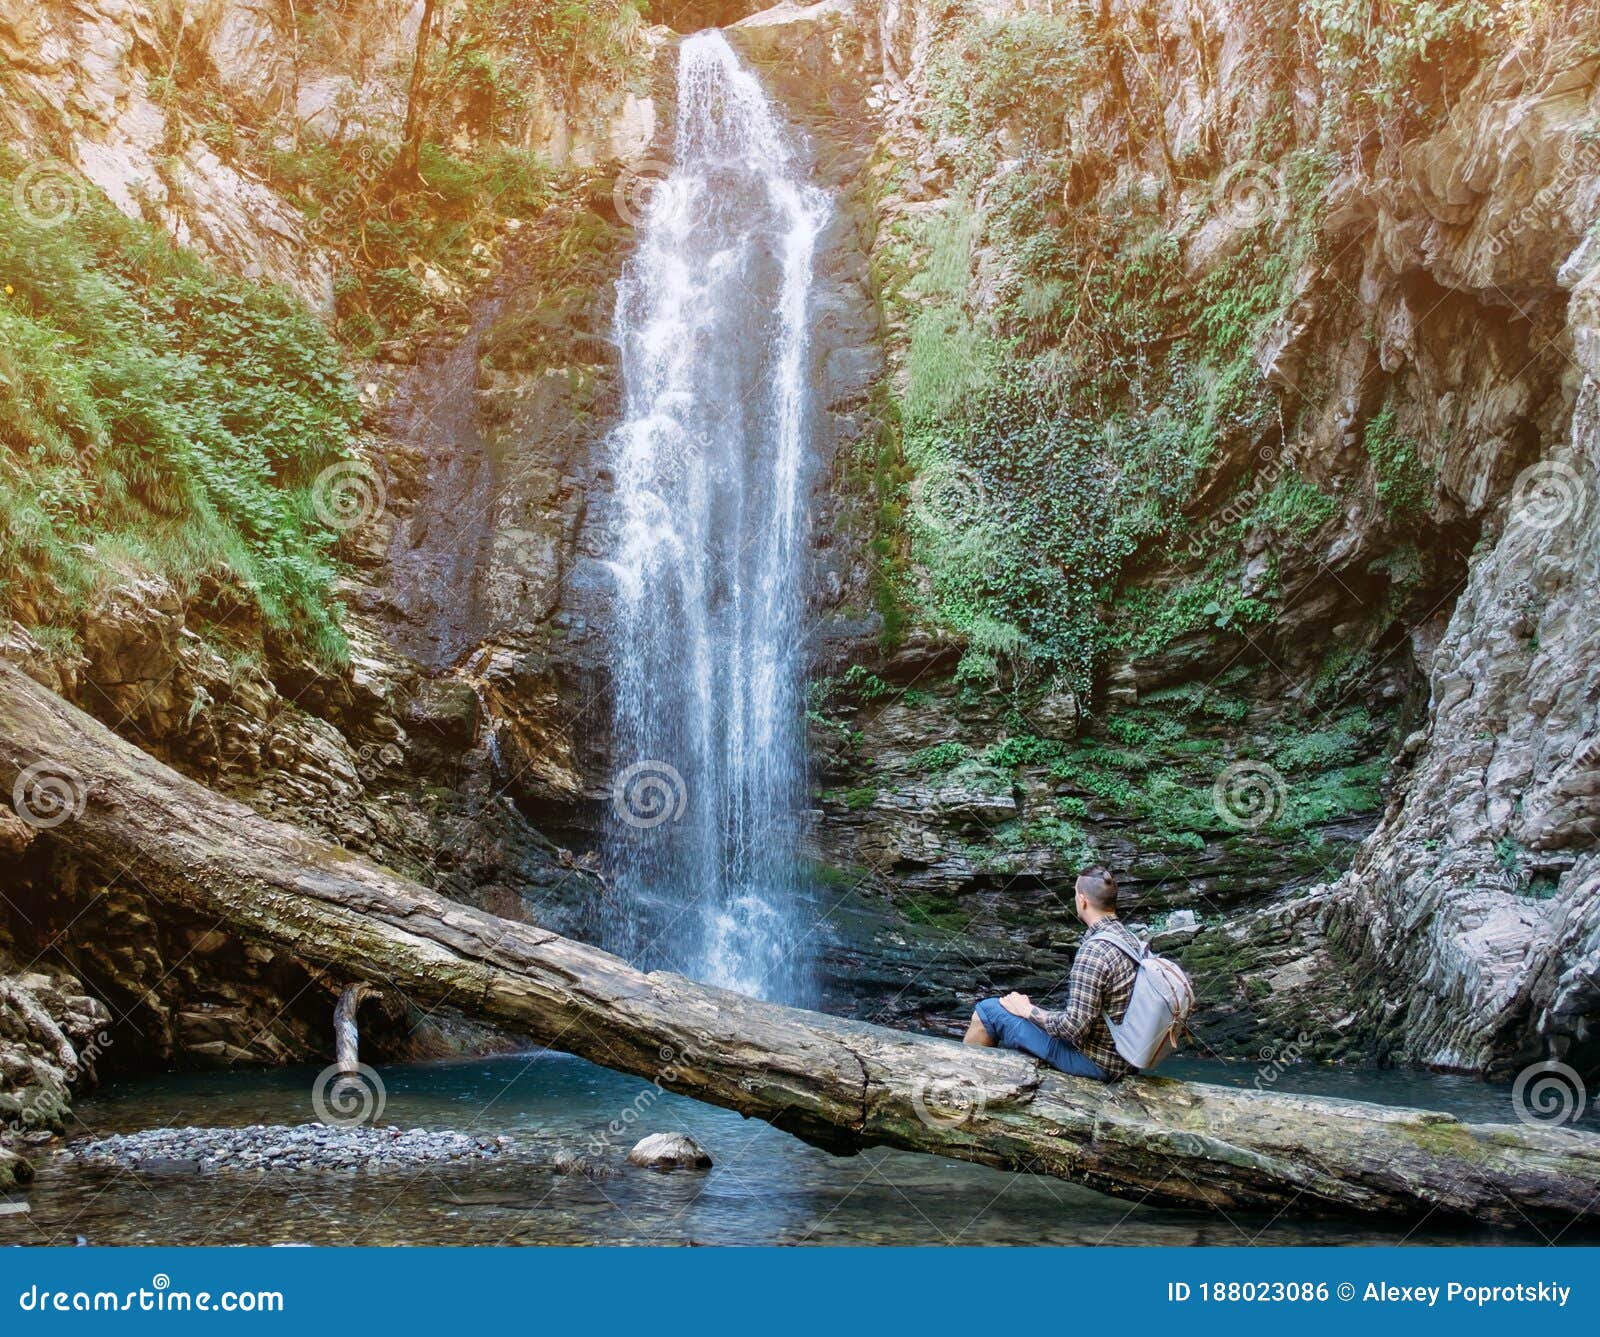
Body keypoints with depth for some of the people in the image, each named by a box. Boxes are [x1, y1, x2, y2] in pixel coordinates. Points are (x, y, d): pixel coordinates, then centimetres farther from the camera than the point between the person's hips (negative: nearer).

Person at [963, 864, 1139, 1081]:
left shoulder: (1094, 950, -25)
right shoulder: (1129, 937, 4)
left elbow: (1074, 1028, -26)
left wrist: (1028, 1011, -11)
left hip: (1095, 1061, -9)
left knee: (988, 1010, -1)